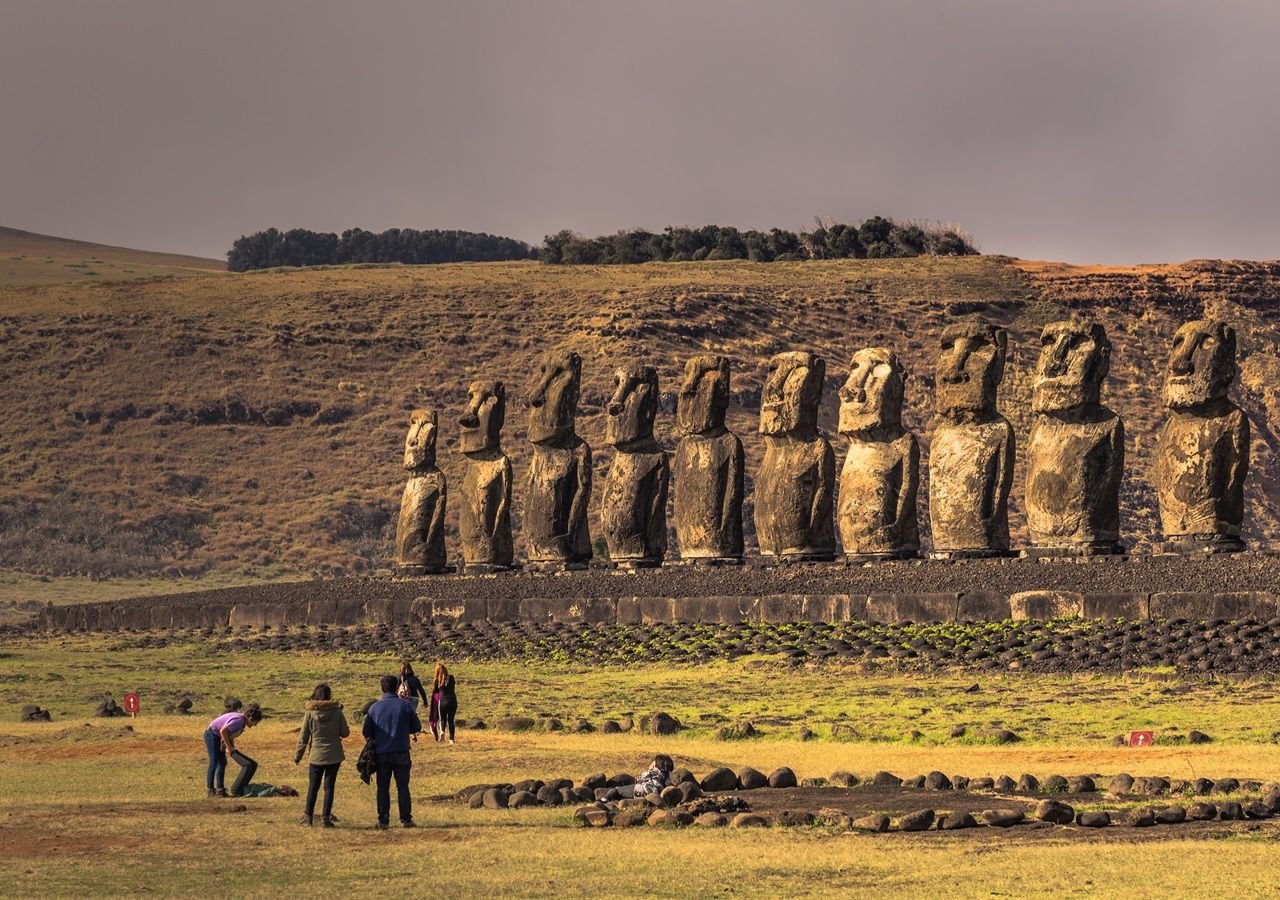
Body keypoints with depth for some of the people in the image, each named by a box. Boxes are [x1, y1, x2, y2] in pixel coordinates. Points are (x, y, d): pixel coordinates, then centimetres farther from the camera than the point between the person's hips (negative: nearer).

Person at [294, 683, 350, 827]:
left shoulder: (310, 714, -6)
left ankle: (308, 817, 14)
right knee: (329, 786, 5)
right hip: (334, 756, 0)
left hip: (316, 756, 0)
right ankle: (326, 817, 3)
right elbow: (345, 733, 1)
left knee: (313, 786, 11)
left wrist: (297, 756, 8)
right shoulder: (337, 712, -6)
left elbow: (303, 737, -1)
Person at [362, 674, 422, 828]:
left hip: (381, 754, 0)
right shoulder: (405, 706, -5)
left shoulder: (374, 708, -3)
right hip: (401, 753, 0)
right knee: (403, 787, 7)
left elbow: (366, 732, 0)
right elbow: (417, 727, 3)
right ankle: (406, 819, 5)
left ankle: (383, 820, 5)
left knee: (383, 788, 7)